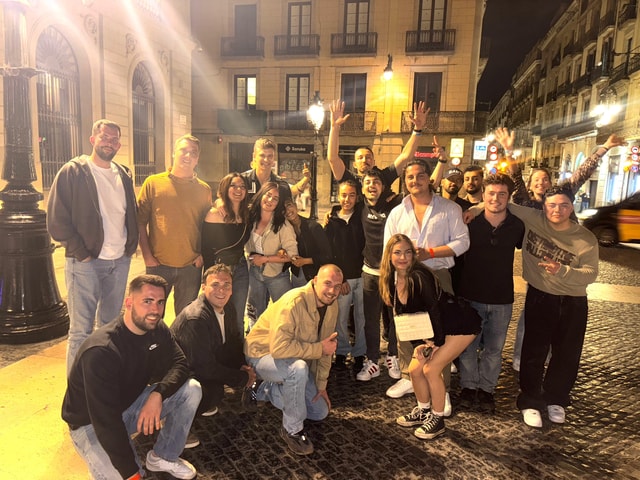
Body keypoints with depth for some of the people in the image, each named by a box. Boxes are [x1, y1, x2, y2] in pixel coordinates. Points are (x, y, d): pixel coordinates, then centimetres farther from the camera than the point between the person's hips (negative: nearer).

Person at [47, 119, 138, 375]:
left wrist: (130, 246, 6)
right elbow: (56, 219, -8)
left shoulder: (123, 175, 12)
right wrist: (80, 252, -11)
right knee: (81, 331, 0)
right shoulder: (73, 172, -4)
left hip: (120, 261, 5)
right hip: (86, 263, -5)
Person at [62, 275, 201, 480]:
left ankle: (164, 457, 6)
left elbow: (179, 364, -9)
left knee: (192, 389, -12)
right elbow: (105, 420, -33)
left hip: (132, 405, 7)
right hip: (91, 424, -6)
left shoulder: (157, 330, -10)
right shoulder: (101, 351, -32)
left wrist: (158, 393, -31)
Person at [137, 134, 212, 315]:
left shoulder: (204, 190, 6)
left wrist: (203, 254, -2)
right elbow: (140, 221, 1)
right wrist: (147, 255, -5)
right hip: (158, 264, -1)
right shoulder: (153, 183, 1)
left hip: (191, 266, 2)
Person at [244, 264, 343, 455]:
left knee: (320, 412, 8)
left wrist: (321, 384, 2)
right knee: (298, 368, -39)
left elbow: (325, 346, 2)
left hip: (296, 358, 8)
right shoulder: (294, 302, -32)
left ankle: (268, 391, 27)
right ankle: (292, 429, -14)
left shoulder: (331, 305, -7)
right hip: (263, 354, -7)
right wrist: (319, 348, -32)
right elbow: (279, 348, -40)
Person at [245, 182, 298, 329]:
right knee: (255, 315, 18)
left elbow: (292, 255, -19)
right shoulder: (251, 219, -3)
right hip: (254, 274, 4)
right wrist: (251, 256, -5)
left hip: (277, 276, -4)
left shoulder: (283, 225, -17)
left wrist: (265, 259, -17)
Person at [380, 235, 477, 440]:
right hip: (431, 331, 7)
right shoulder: (393, 279, -5)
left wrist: (436, 342, -17)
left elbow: (434, 309, -25)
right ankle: (423, 411, 27)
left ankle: (437, 420, 8)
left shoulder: (419, 276, -28)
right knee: (415, 369, 3)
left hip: (459, 326, -7)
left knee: (431, 369, -13)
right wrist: (417, 345, -9)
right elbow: (403, 315, -1)